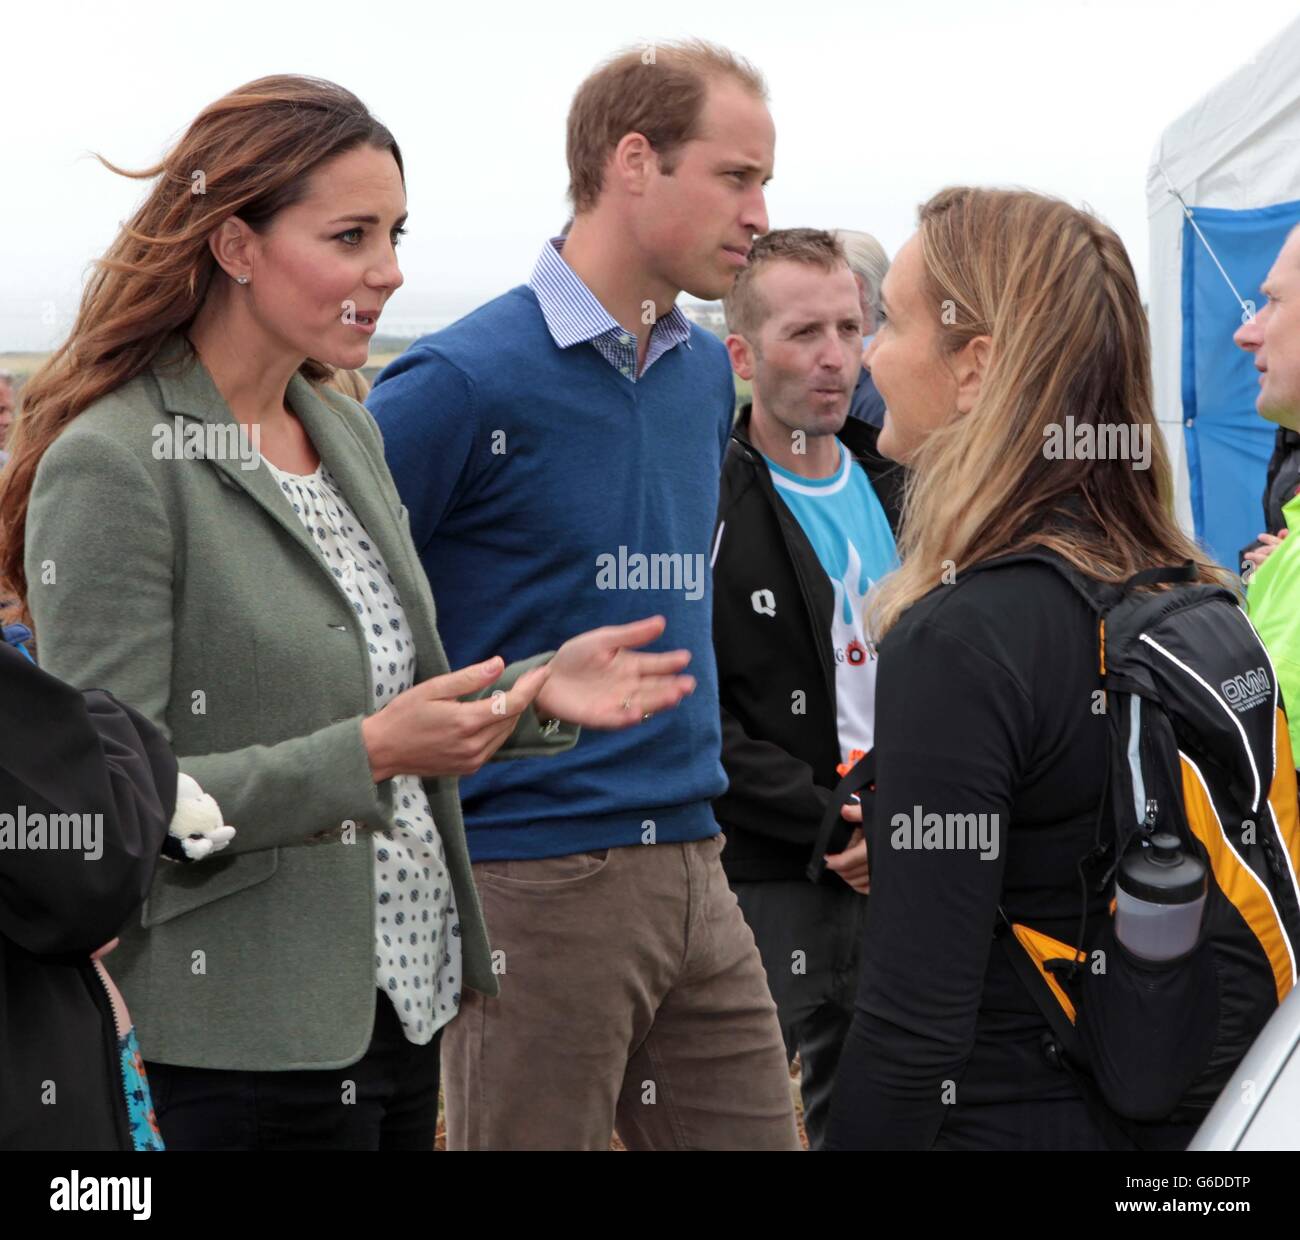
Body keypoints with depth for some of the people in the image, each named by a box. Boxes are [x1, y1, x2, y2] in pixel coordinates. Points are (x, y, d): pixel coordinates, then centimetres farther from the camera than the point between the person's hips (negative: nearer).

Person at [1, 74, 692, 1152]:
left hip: (409, 989, 8)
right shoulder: (110, 468, -15)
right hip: (253, 1036, -8)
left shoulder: (348, 434, 11)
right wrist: (368, 755, -25)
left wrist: (538, 690, 1)